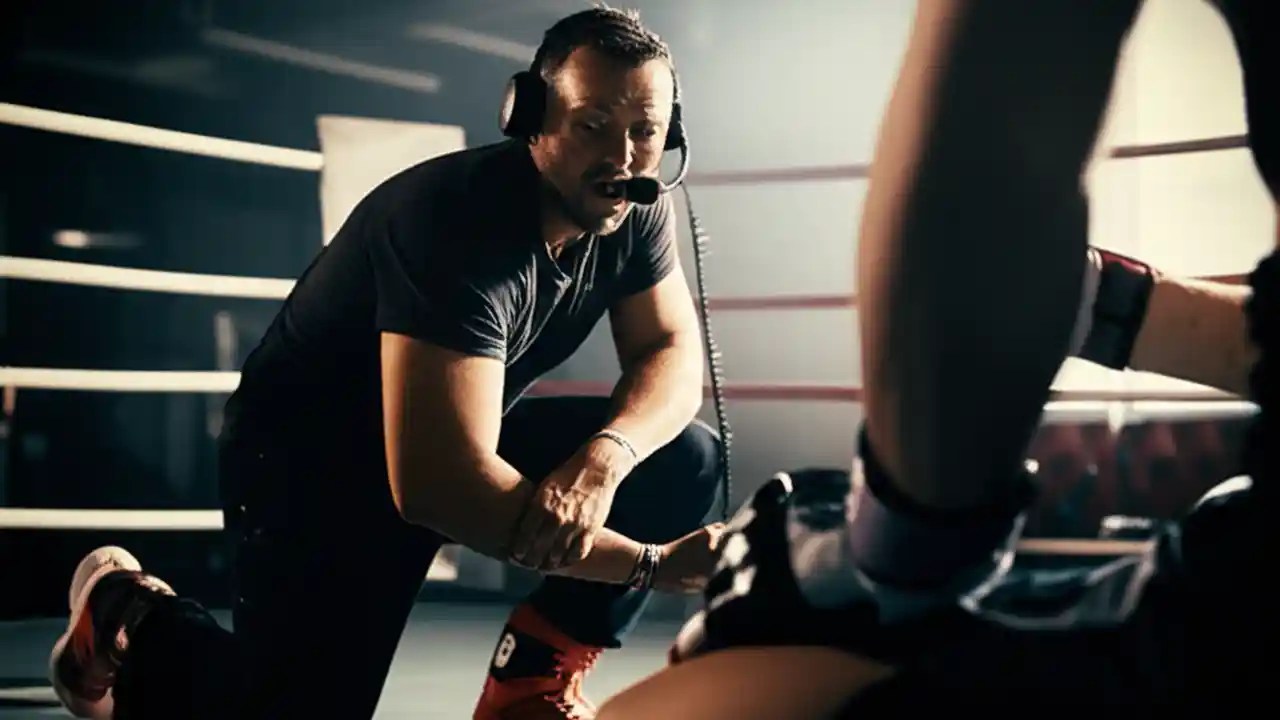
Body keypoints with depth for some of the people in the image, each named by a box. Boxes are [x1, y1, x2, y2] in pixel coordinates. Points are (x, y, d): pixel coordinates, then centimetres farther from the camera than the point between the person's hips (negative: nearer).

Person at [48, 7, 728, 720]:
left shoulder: (636, 211, -10)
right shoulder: (458, 219, -34)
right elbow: (436, 480, -40)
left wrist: (604, 457, -31)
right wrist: (651, 562, -38)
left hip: (467, 442, 7)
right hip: (313, 463, -7)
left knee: (686, 457, -9)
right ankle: (129, 613, 12)